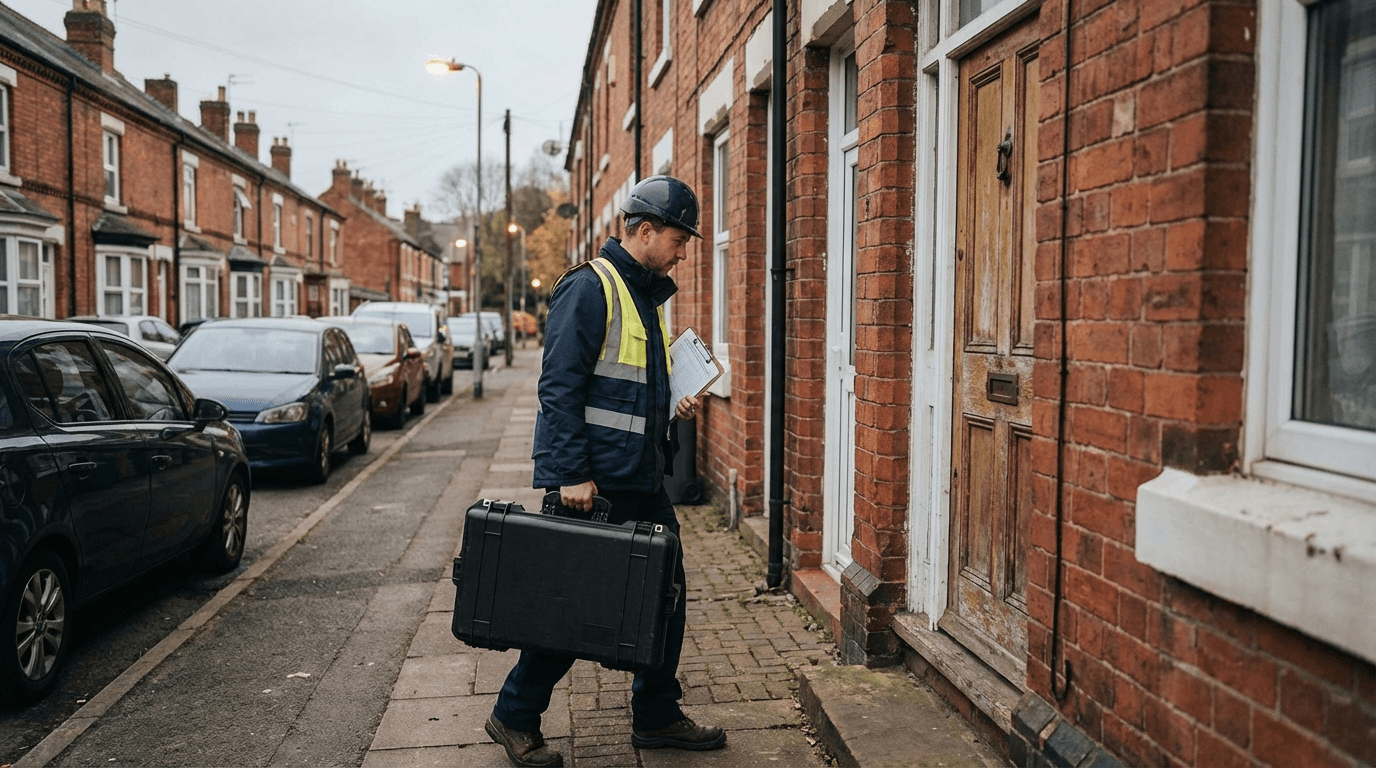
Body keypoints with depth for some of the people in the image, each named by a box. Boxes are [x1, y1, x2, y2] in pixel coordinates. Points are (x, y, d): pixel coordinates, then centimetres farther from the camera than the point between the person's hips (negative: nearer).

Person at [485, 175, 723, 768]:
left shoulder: (647, 295, 16)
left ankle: (657, 717, 28)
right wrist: (572, 474, -23)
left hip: (643, 480, 9)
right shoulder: (589, 288, -13)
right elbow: (560, 387, -19)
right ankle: (515, 718, 20)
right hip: (594, 482, -9)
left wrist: (670, 406, 10)